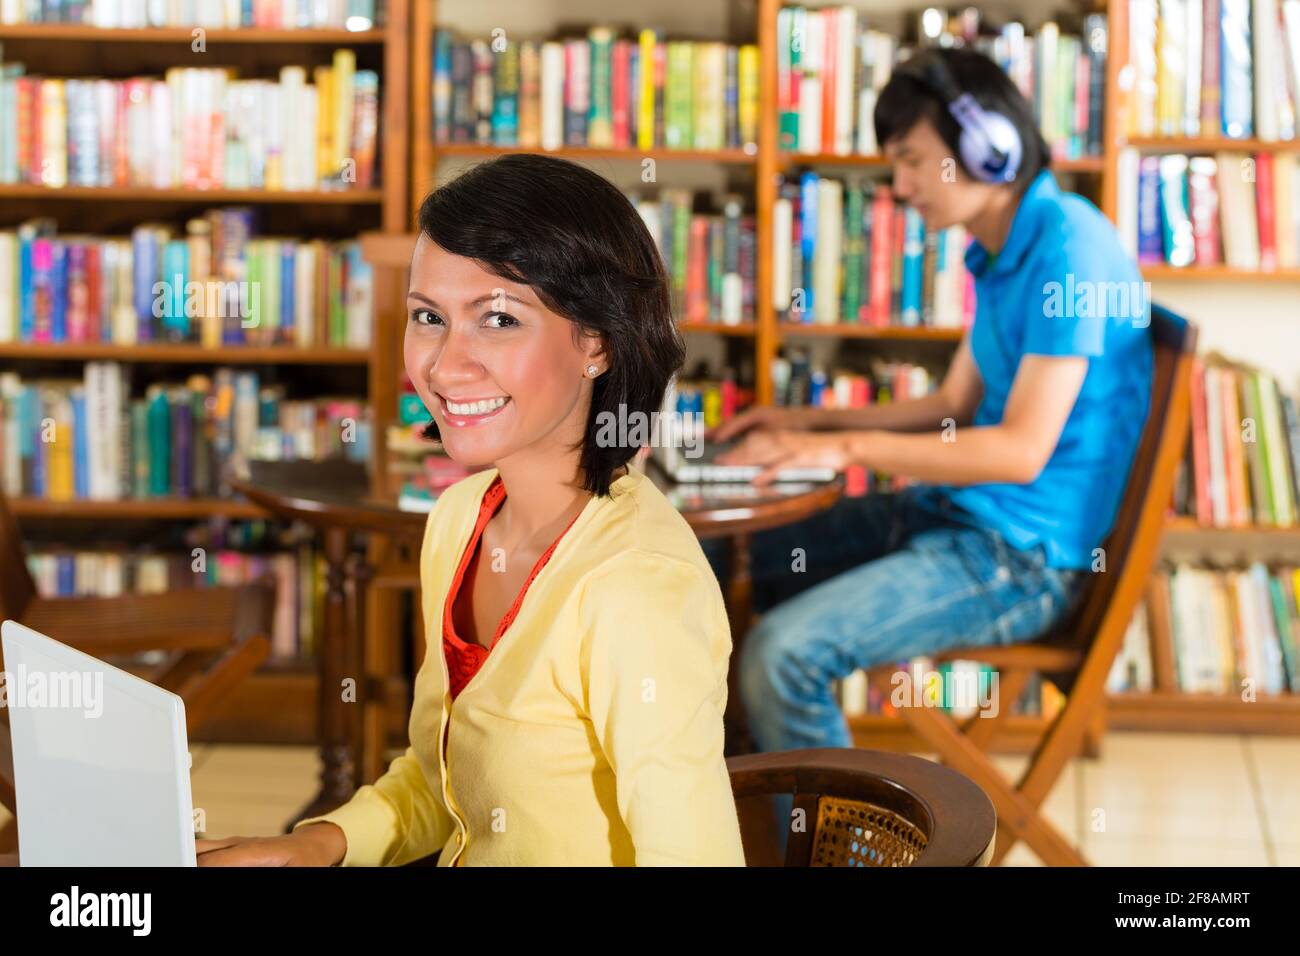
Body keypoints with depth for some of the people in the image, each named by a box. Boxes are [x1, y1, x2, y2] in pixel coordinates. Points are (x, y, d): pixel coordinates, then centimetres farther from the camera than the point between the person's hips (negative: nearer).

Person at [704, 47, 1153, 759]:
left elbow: (1023, 449, -23)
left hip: (1025, 552, -10)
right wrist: (812, 421, 11)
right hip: (957, 513, 10)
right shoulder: (999, 254, 12)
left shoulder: (1069, 245, -19)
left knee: (784, 651, -25)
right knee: (726, 561, 10)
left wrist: (849, 447, -19)